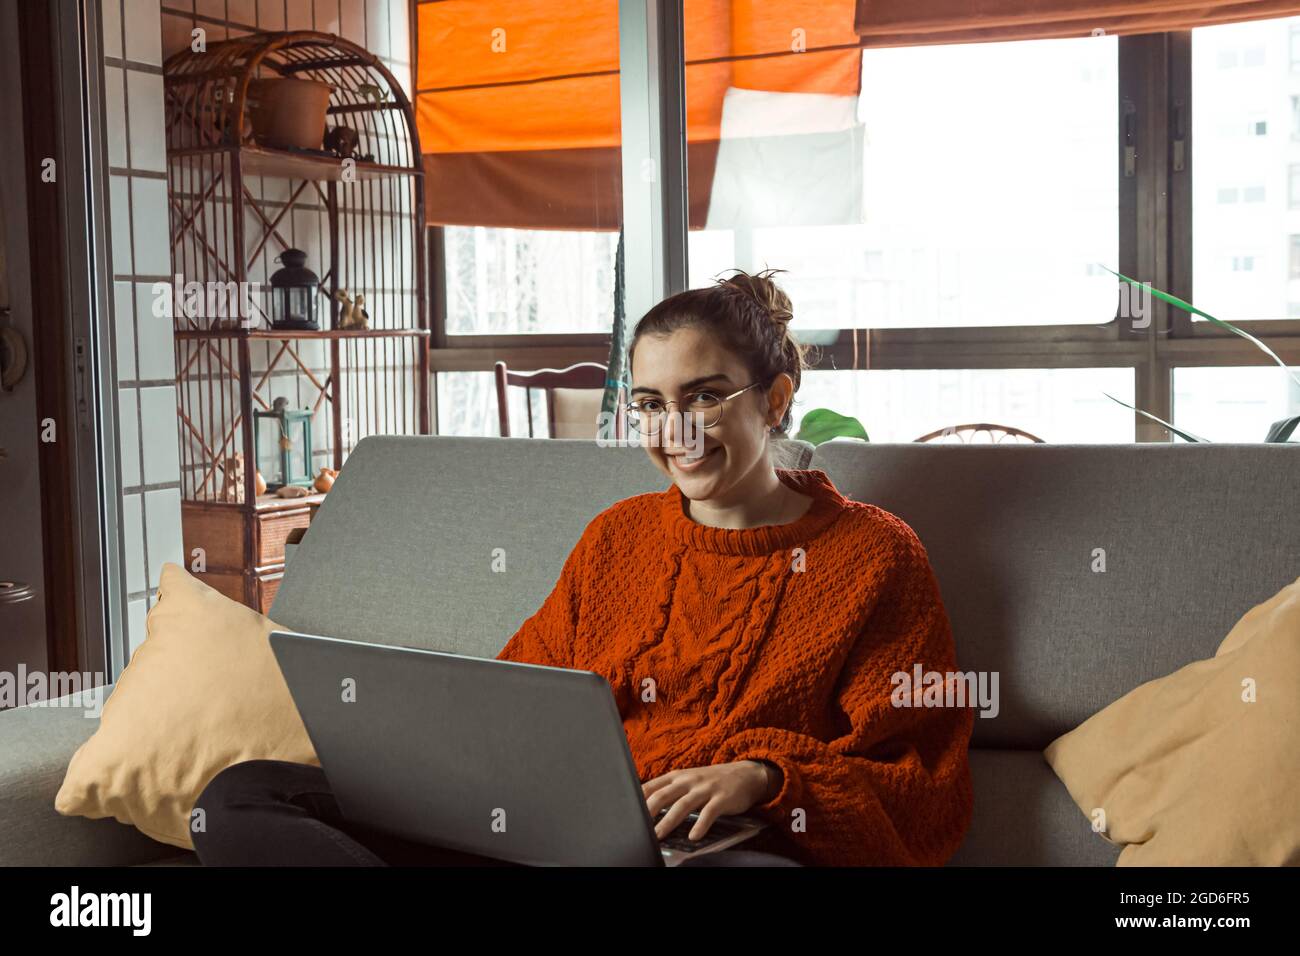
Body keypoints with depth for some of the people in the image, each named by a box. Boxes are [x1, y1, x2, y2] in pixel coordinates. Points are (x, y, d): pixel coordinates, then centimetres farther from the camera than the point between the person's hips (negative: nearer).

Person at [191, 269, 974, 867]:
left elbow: (926, 794, 2)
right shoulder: (615, 537, 21)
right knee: (243, 797, -12)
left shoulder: (876, 555, 7)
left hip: (726, 850, -4)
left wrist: (763, 778, -16)